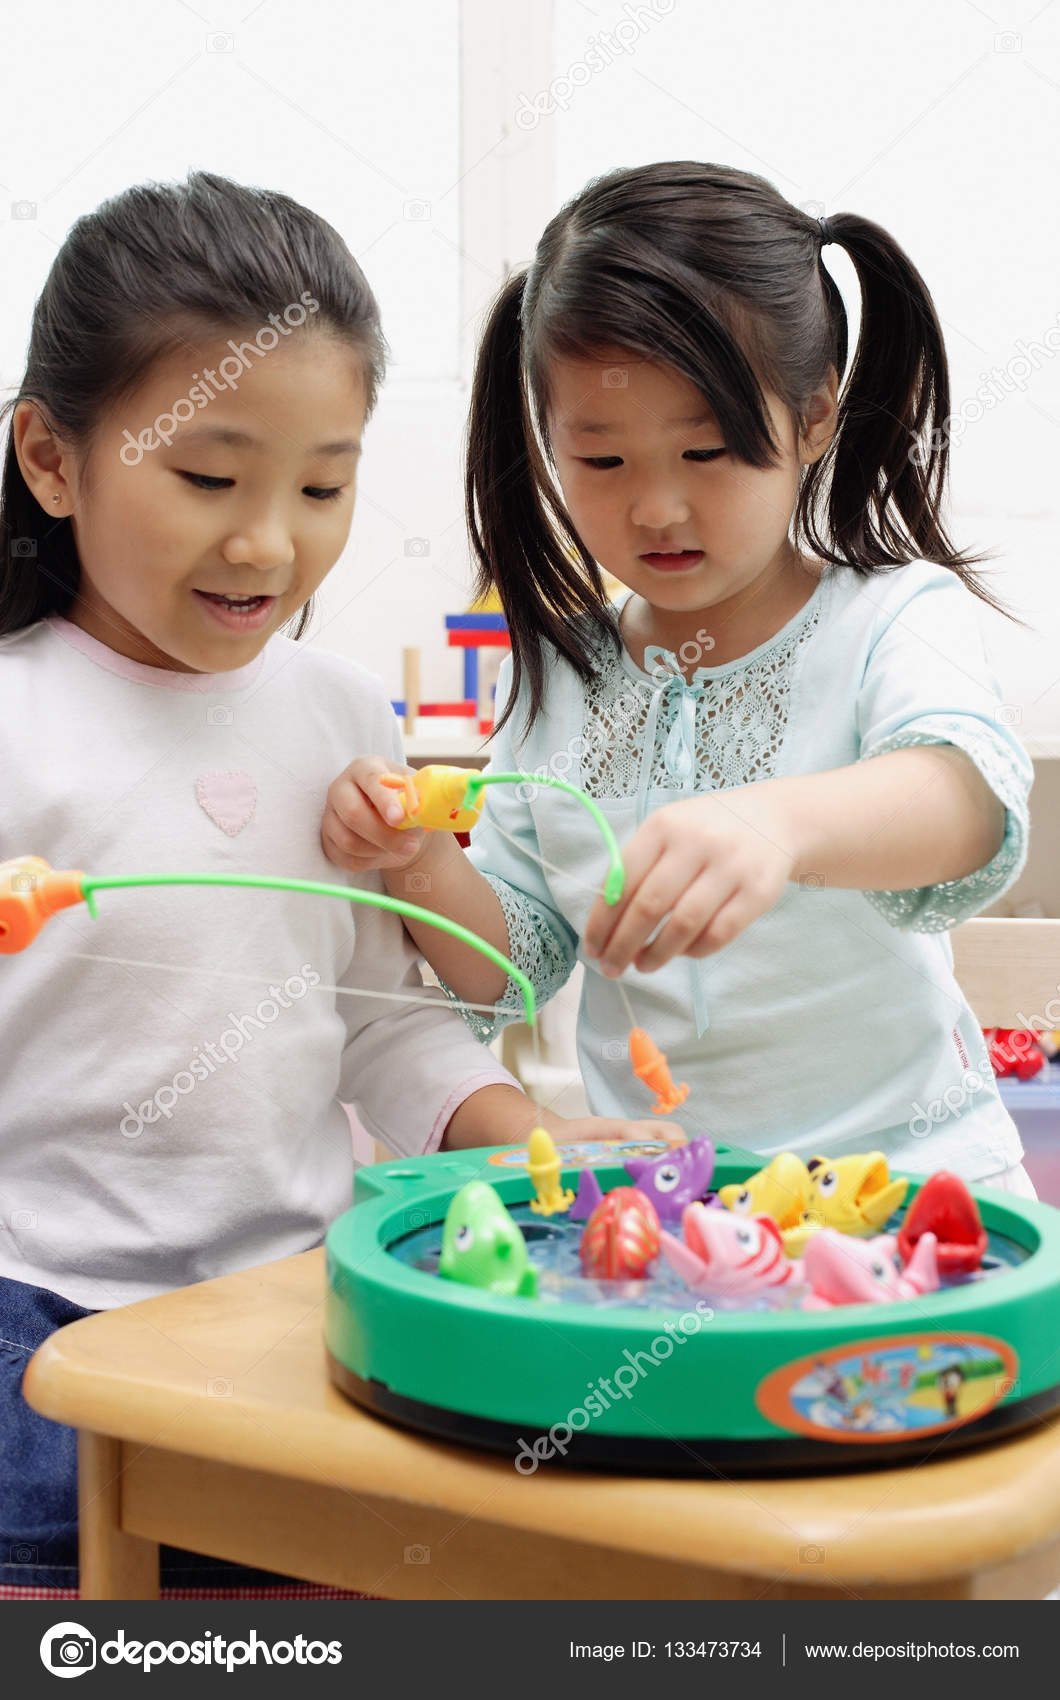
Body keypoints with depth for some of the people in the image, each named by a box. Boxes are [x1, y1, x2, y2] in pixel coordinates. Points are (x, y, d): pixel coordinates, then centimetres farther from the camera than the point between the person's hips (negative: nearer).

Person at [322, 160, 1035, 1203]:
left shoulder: (890, 618, -4)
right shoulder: (556, 676, 7)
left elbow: (971, 796, -26)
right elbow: (515, 967, 11)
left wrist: (781, 823, -46)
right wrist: (419, 864, -10)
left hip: (894, 1166, -3)